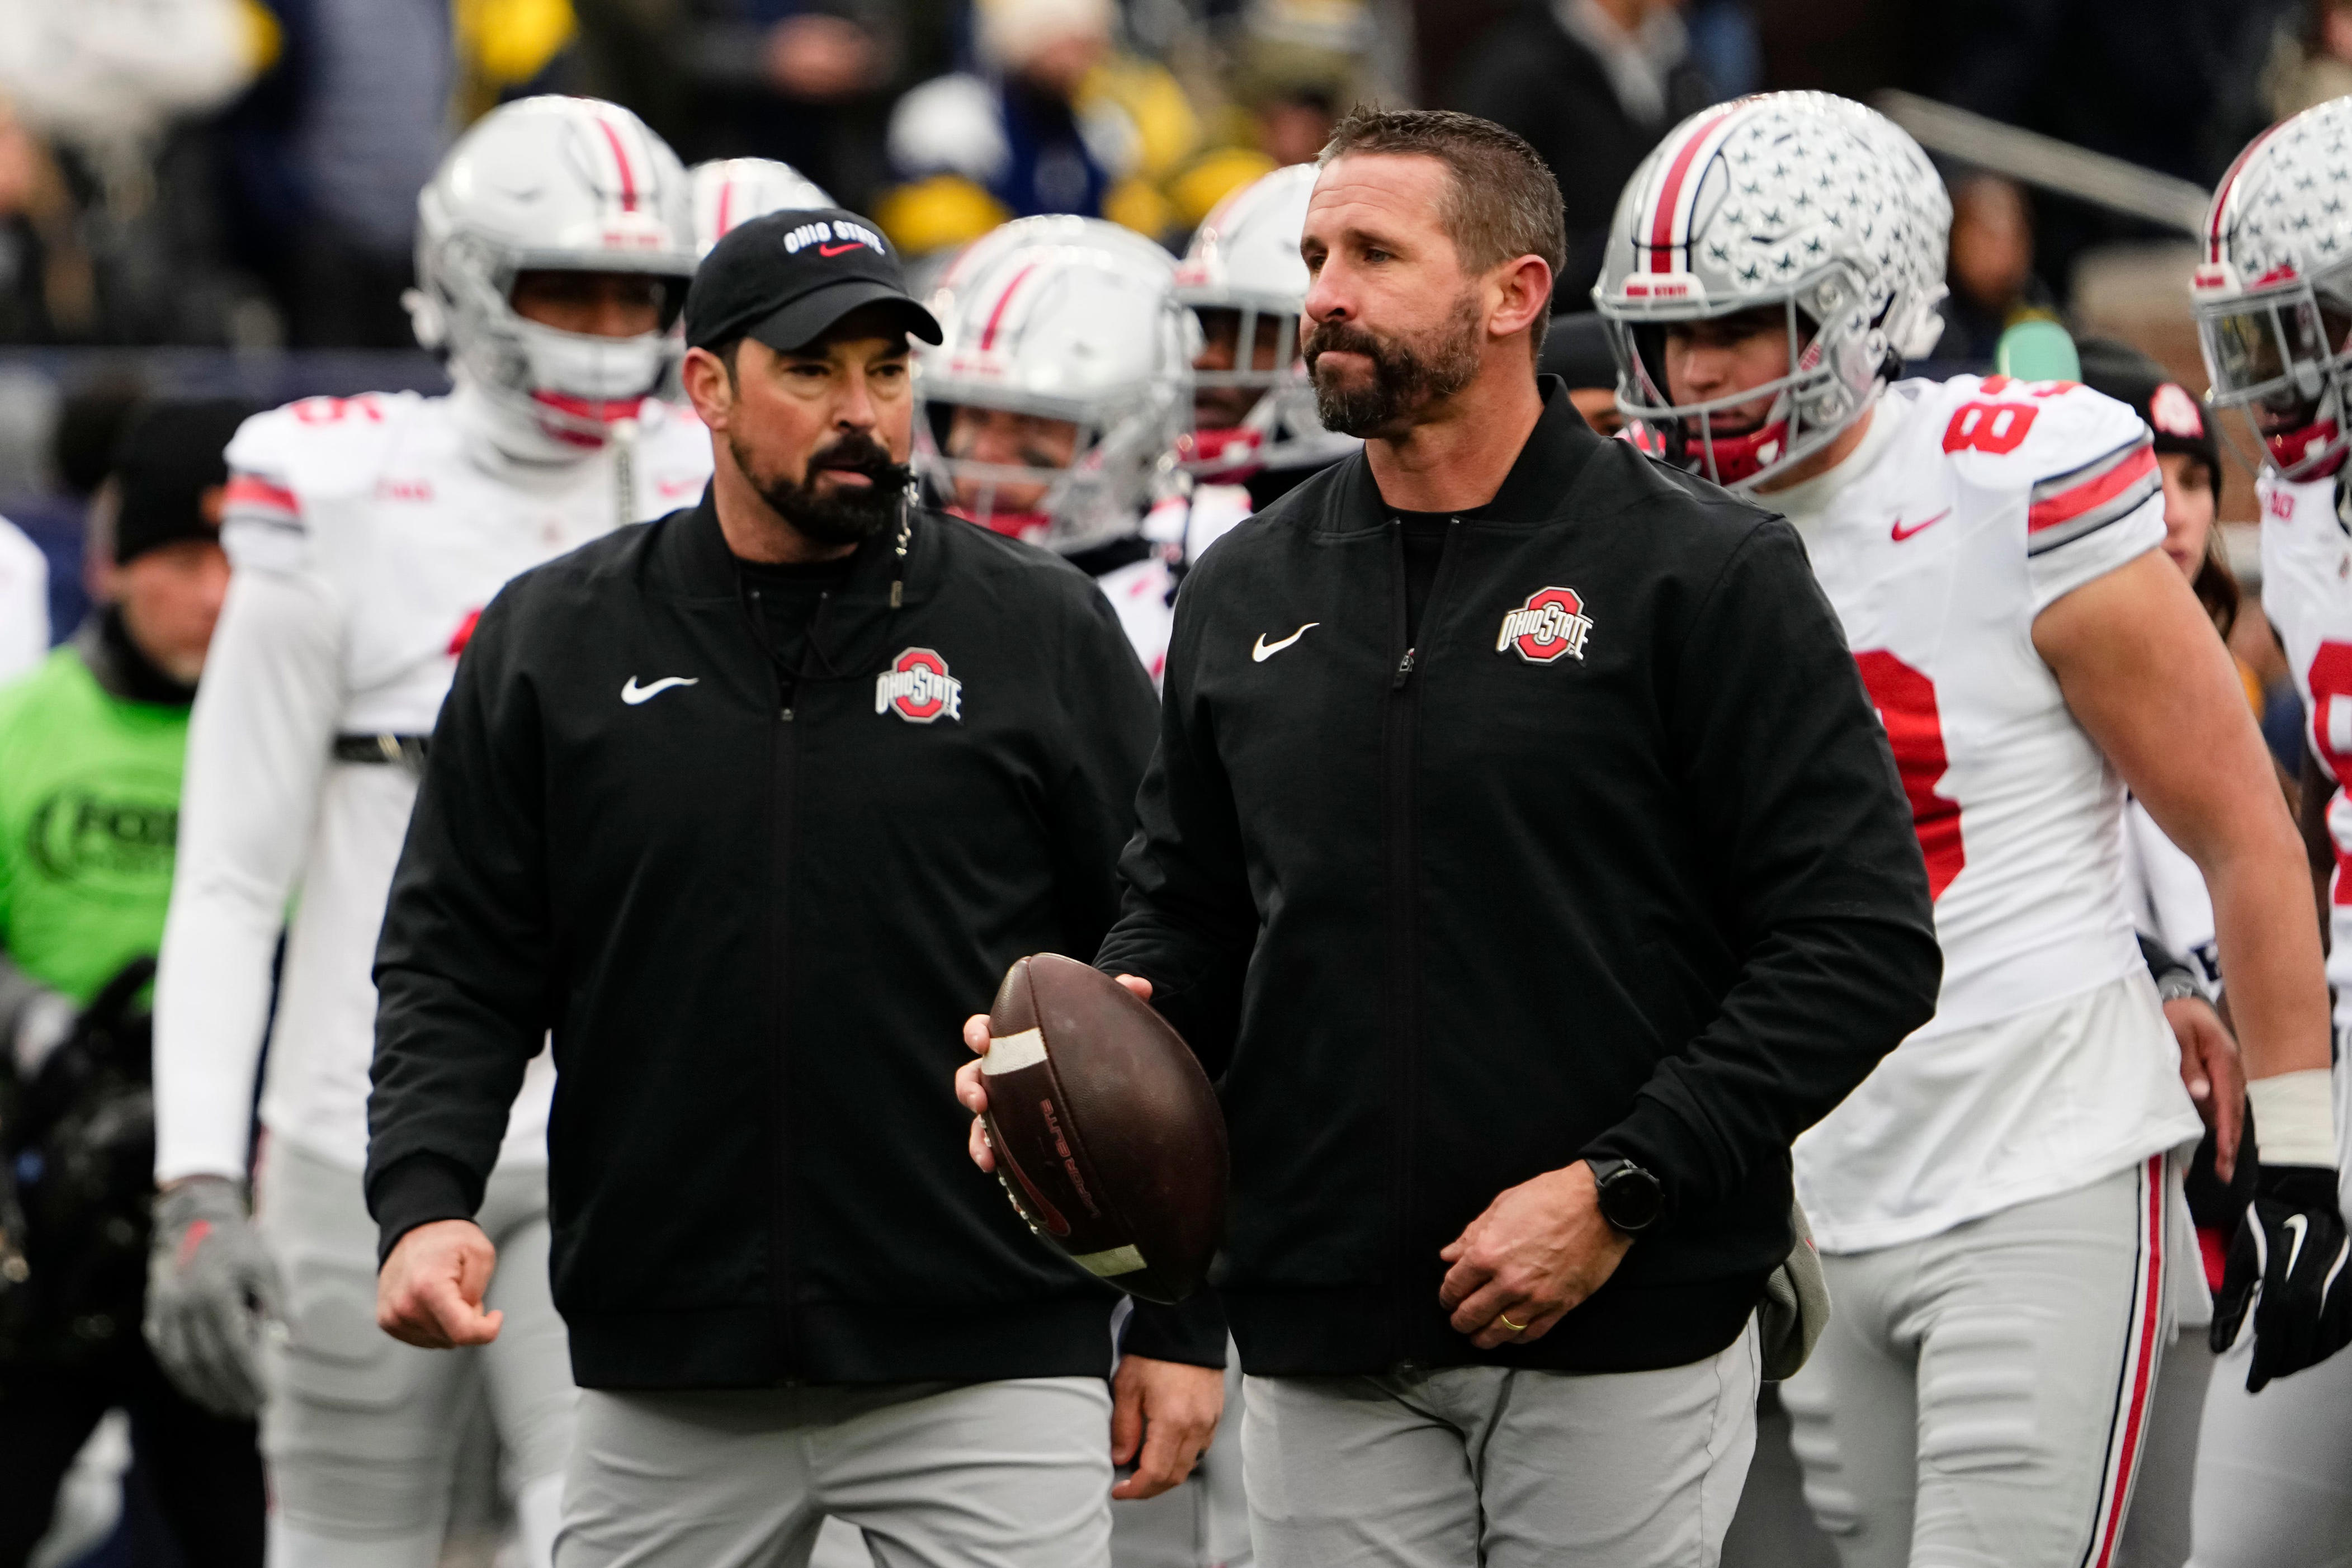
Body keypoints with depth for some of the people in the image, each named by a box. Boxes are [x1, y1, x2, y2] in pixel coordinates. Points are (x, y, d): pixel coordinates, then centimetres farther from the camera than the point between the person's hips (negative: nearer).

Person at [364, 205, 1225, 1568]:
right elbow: (457, 967, 8)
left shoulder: (1043, 631, 4)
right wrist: (427, 1199, -10)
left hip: (988, 1363, -2)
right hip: (669, 1388, 2)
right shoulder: (557, 642, 7)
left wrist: (1182, 1325, 1)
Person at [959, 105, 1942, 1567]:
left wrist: (1622, 1189, -15)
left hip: (1625, 1337, -4)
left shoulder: (1701, 572, -5)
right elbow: (1189, 909, 24)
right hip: (1331, 1360, 5)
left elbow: (1860, 940, -9)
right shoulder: (1247, 596, 12)